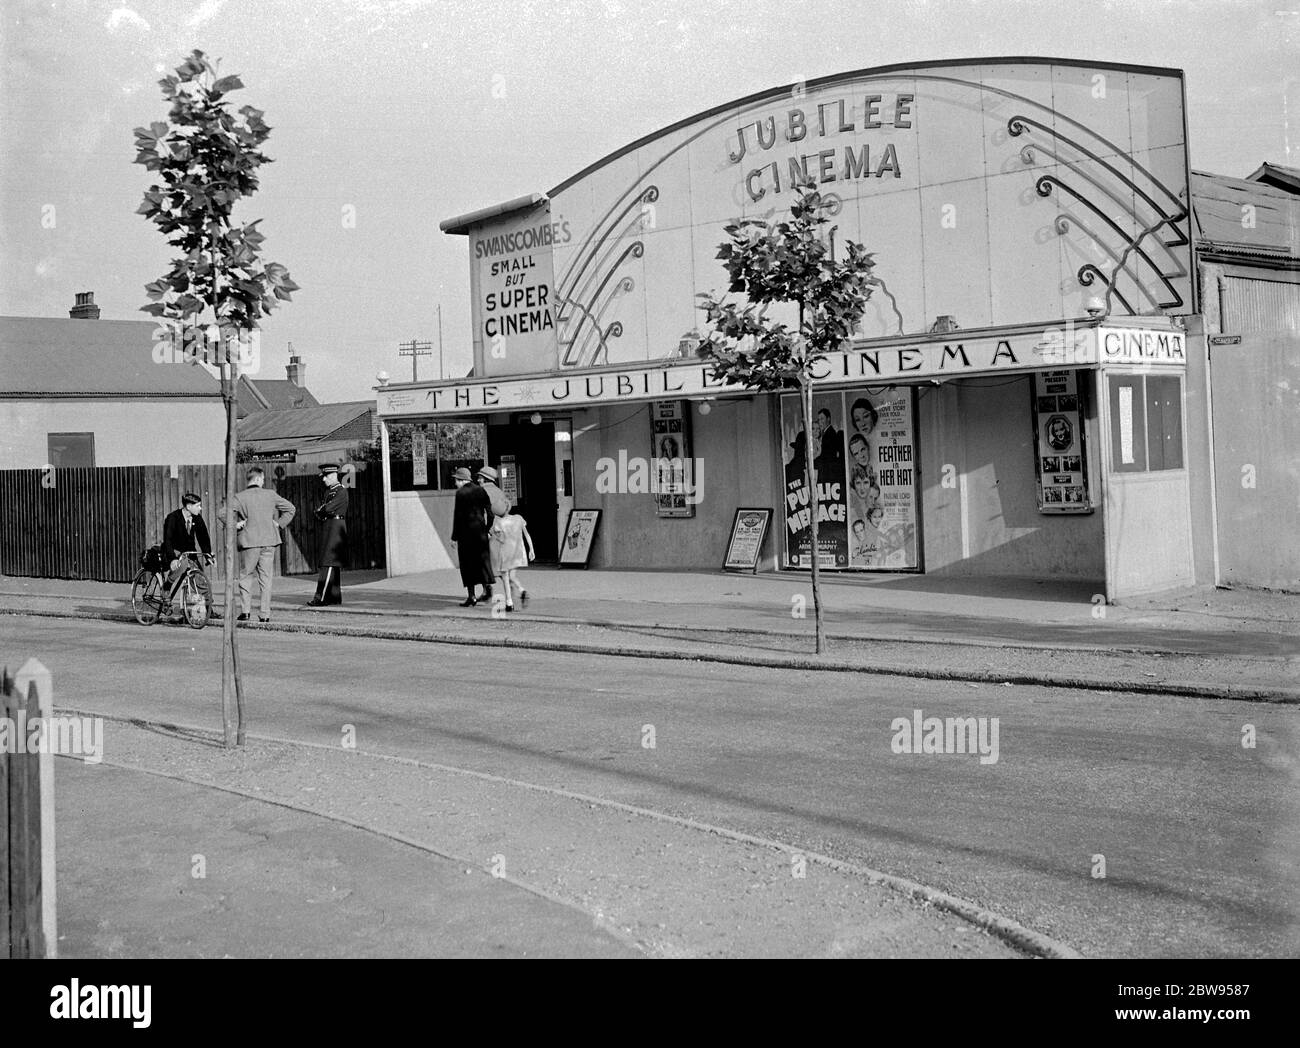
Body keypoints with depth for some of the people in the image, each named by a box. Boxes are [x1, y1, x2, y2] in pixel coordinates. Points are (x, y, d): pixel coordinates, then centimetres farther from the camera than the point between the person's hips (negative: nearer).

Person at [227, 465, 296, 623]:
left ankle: (245, 611, 5)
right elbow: (290, 508, 8)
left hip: (249, 541, -2)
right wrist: (279, 523, 11)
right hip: (269, 541, 2)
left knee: (246, 576, 12)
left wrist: (235, 525, -2)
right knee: (266, 578, 7)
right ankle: (265, 614, 6)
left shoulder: (240, 497, -4)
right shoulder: (270, 495, 3)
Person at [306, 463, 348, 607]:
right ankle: (335, 596, 14)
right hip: (328, 529, 9)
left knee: (329, 564, -12)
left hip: (336, 528, -9)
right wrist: (320, 513, -6)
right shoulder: (328, 491, 18)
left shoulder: (342, 491, -10)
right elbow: (319, 511, 16)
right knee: (334, 565, 10)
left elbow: (328, 508, -19)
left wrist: (319, 510, 0)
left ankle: (321, 598, -17)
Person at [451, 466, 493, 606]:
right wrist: (489, 528, 10)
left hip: (466, 531, -5)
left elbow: (458, 516, -11)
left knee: (467, 563, 1)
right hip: (480, 530, 5)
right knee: (482, 559, 15)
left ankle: (471, 596, 0)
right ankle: (487, 588, 5)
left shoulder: (461, 493, -10)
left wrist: (454, 537, -7)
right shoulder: (480, 490, 8)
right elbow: (489, 511, 5)